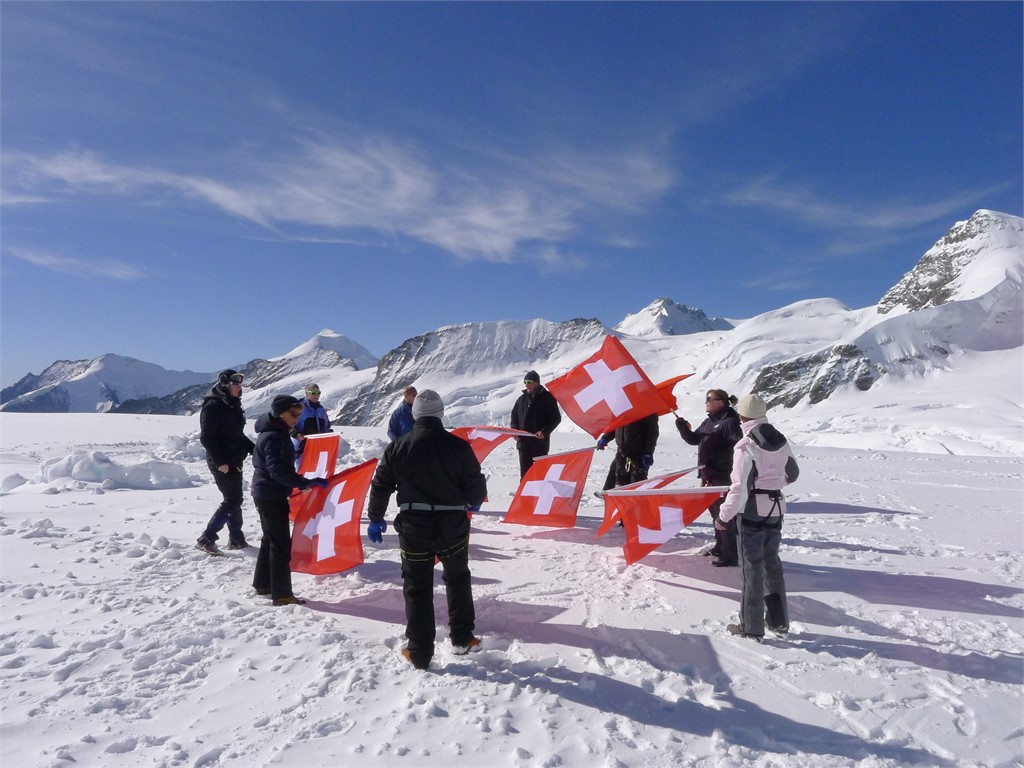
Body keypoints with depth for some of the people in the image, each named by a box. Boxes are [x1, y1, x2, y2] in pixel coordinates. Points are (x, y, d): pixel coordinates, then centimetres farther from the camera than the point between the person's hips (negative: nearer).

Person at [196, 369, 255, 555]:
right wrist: (220, 462, -22)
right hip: (223, 463, -9)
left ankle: (236, 539, 22)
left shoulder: (232, 404, 14)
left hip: (234, 460, 9)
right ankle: (206, 539, -1)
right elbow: (206, 437, -19)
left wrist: (254, 449, 15)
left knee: (235, 499, 13)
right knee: (231, 501, -8)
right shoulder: (213, 405, -14)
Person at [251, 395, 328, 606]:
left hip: (269, 494, 11)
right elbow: (278, 470, -30)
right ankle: (282, 594, -1)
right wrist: (307, 483, -35)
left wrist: (298, 484, 22)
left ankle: (263, 584, 33)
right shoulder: (272, 437, -21)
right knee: (281, 543, -6)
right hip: (271, 496, -11)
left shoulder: (278, 433, 10)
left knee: (271, 539, 20)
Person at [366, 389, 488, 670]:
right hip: (452, 527, 0)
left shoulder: (398, 447, -4)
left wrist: (375, 519, 15)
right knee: (457, 579, 23)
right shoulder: (458, 446, -9)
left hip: (413, 527, 0)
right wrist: (473, 501, 18)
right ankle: (462, 638, 30)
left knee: (417, 588, 13)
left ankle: (419, 653, 18)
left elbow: (380, 486, 2)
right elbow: (476, 487, -5)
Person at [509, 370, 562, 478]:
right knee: (525, 473, 10)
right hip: (523, 442, 5)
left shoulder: (547, 397, -4)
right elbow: (514, 415, 20)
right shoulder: (522, 398, 11)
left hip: (540, 442, -5)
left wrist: (544, 432, -18)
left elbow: (556, 418, -5)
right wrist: (514, 430, 1)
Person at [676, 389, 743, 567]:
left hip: (722, 477, -9)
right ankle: (720, 547, 33)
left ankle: (730, 556, 5)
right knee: (715, 513, 19)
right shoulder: (708, 421, 14)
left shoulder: (730, 421, -15)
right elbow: (694, 439, 19)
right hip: (707, 475, 10)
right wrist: (682, 427, 2)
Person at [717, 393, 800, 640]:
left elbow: (740, 487, -21)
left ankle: (751, 627, 10)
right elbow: (792, 474, 19)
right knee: (772, 563, 19)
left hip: (752, 511, -6)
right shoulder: (781, 442, 4)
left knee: (752, 567, 2)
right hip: (776, 509, 7)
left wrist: (725, 516, -14)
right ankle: (778, 620, 28)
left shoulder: (746, 446, -18)